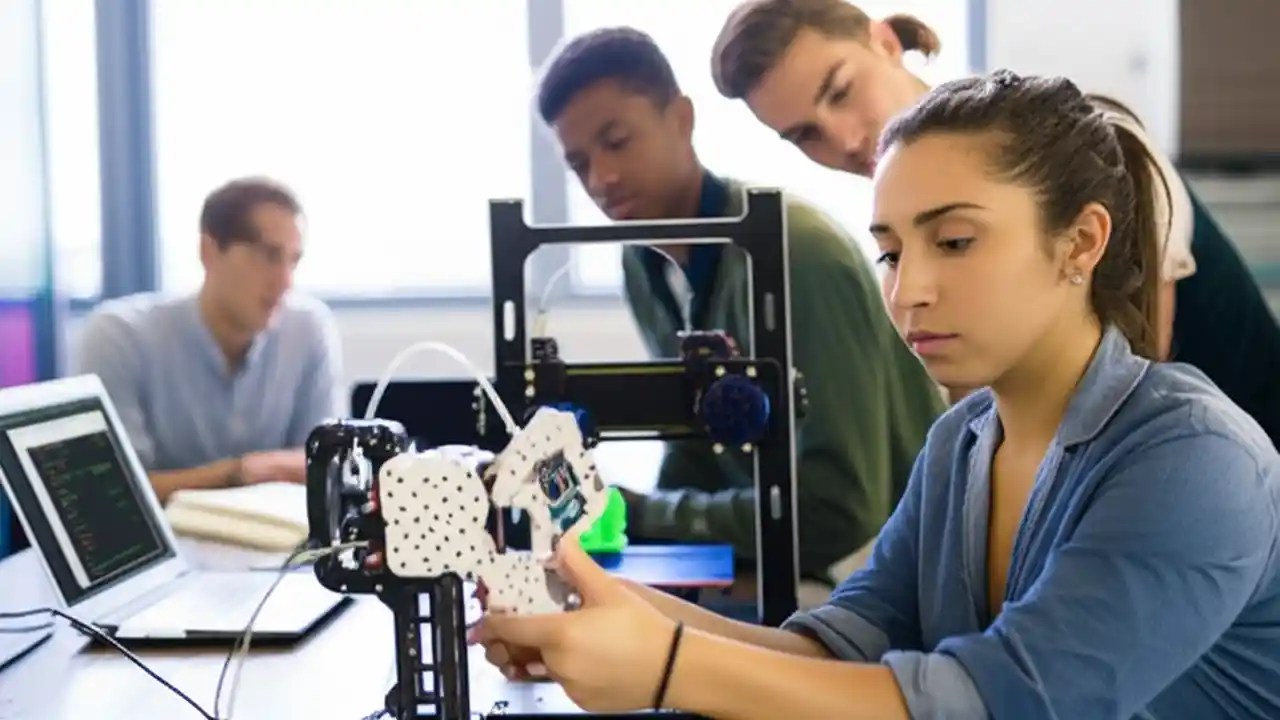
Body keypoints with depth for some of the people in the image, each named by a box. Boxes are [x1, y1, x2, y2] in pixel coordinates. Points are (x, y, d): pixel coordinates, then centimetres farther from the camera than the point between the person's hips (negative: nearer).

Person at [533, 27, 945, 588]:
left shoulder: (798, 254, -26)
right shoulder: (643, 261, -1)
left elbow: (839, 515, -28)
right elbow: (696, 442, 8)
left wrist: (631, 515, -24)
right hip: (779, 551, 7)